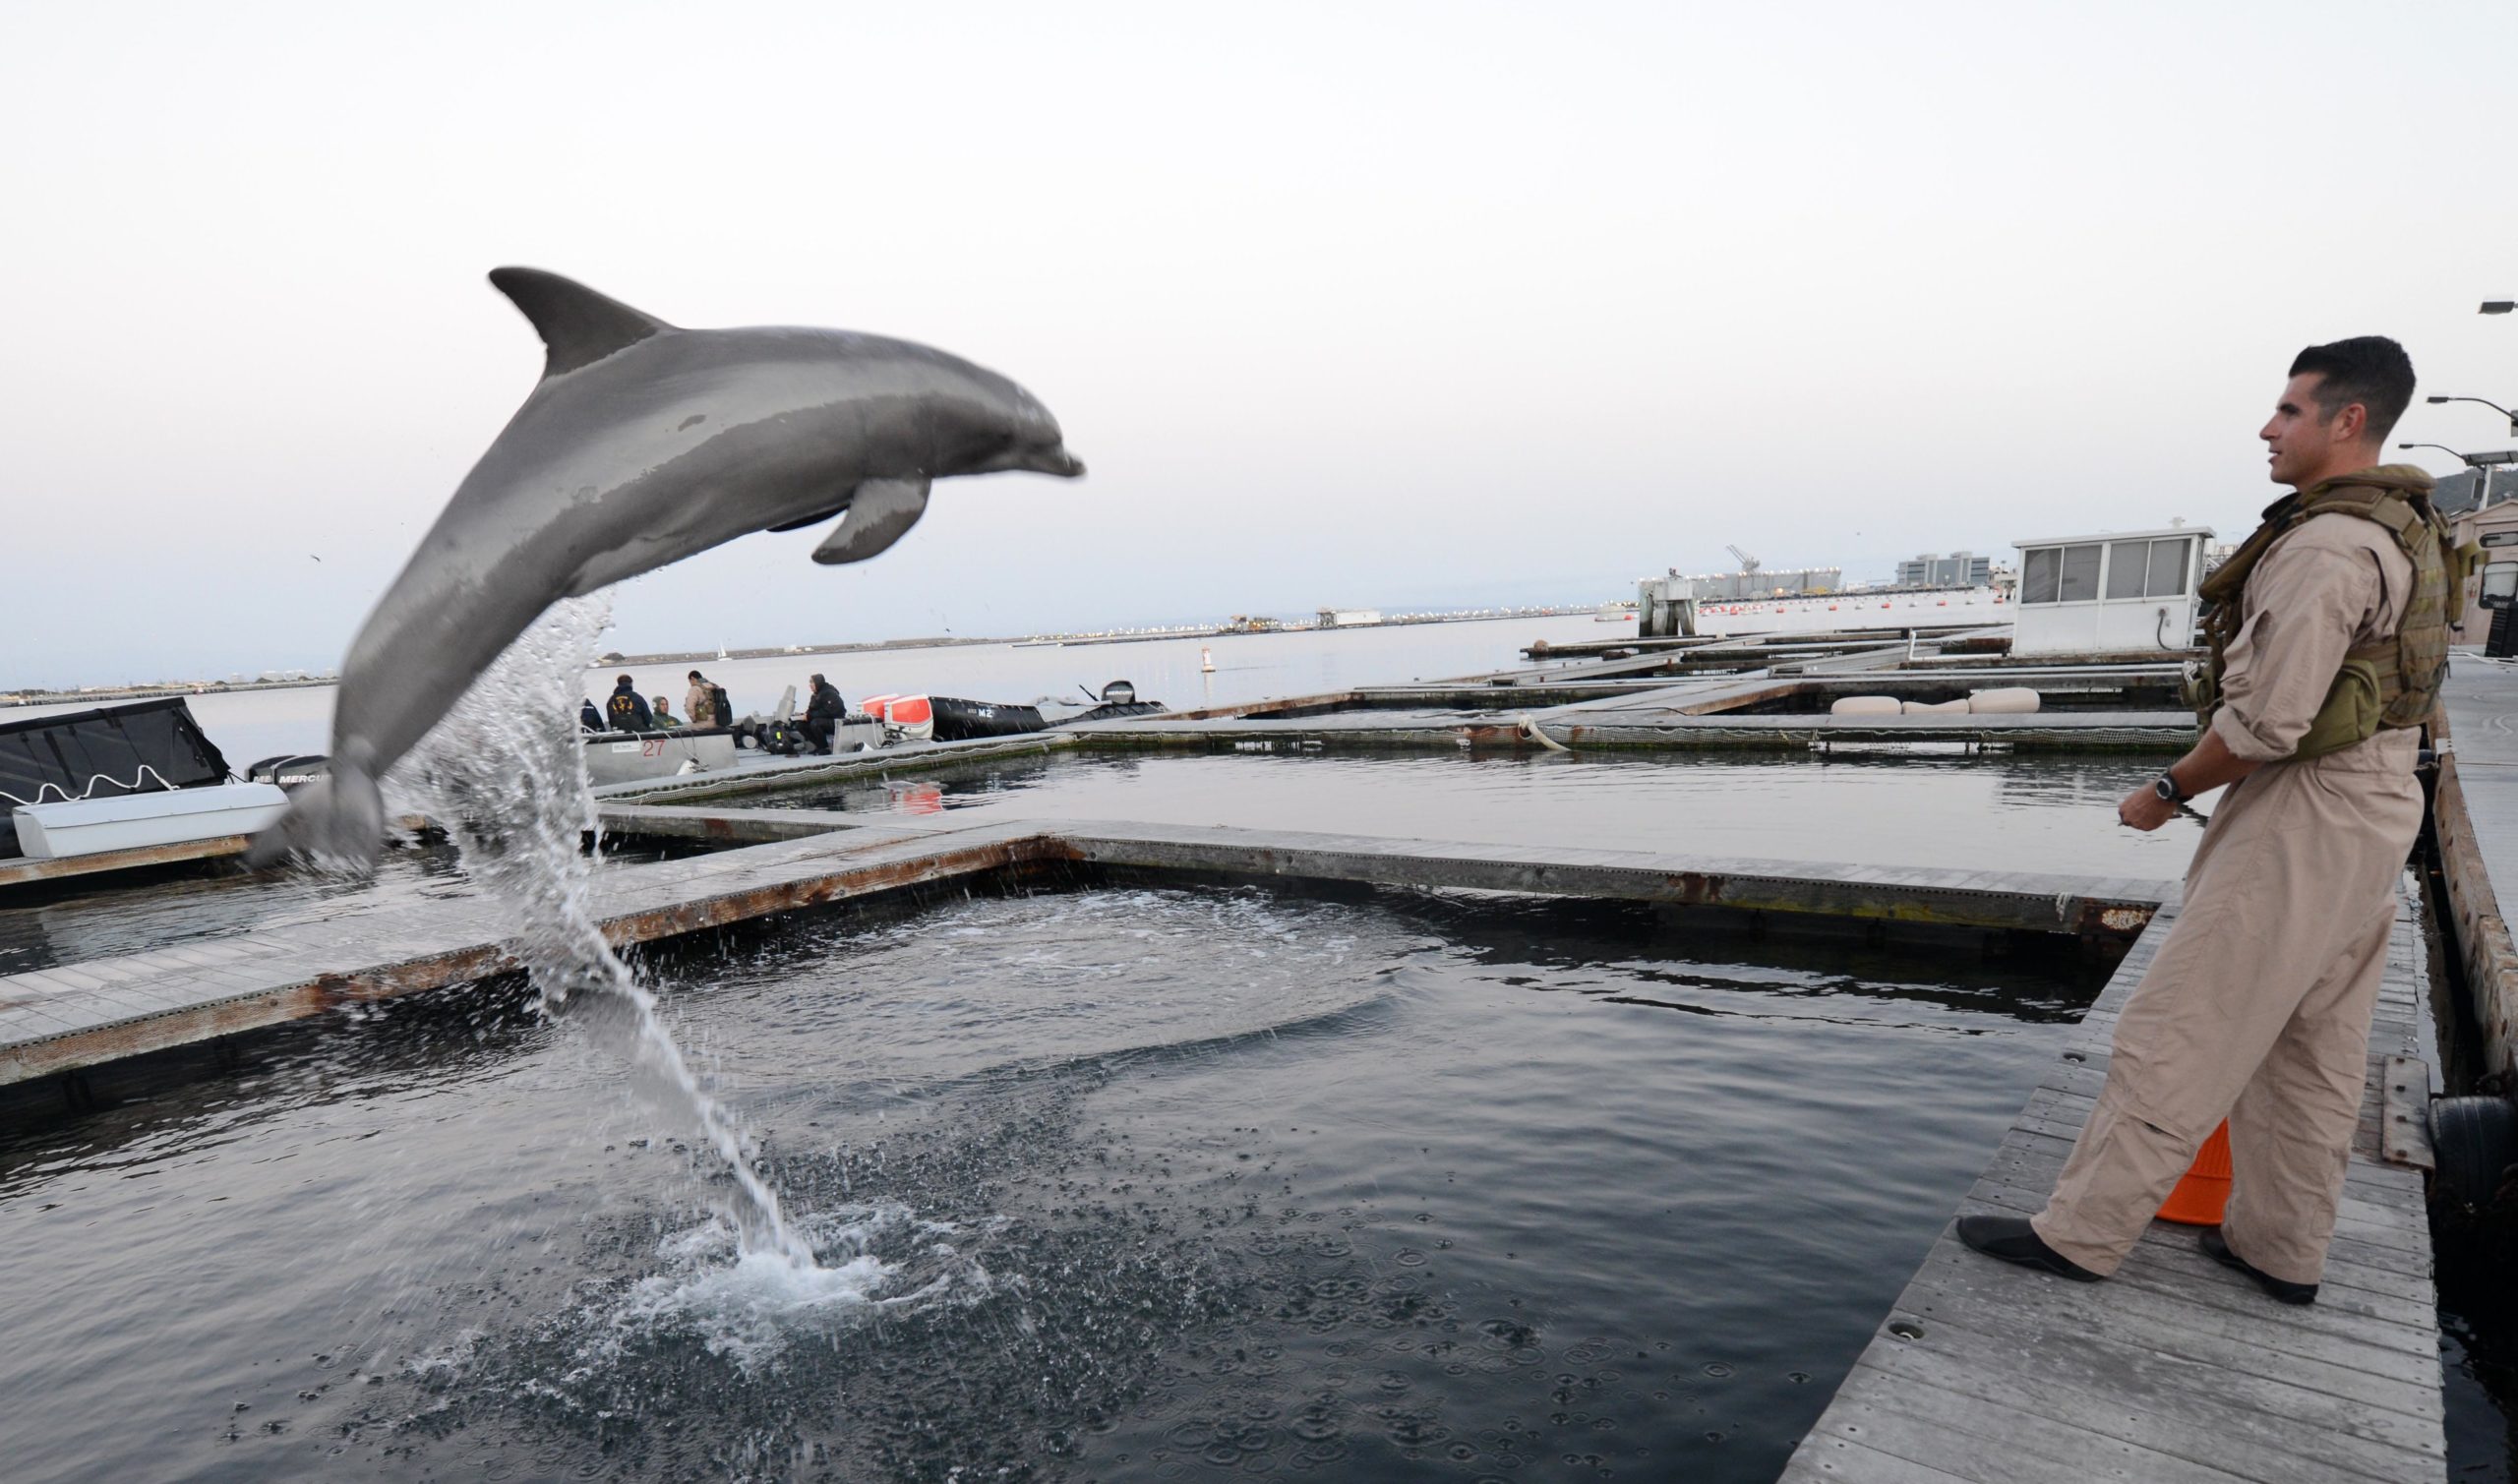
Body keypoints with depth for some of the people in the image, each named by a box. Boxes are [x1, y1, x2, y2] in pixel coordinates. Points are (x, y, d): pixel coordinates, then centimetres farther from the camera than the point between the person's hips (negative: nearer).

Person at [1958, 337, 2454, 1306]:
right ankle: (2281, 1249, 26)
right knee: (2316, 1047, 15)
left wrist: (2168, 791, -10)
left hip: (2304, 815, -11)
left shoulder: (2326, 546, -20)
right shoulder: (2407, 533, 14)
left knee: (2177, 1034, -6)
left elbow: (2266, 723, -25)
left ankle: (2080, 1233, 2)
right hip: (2375, 801, 11)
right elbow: (2371, 687, 19)